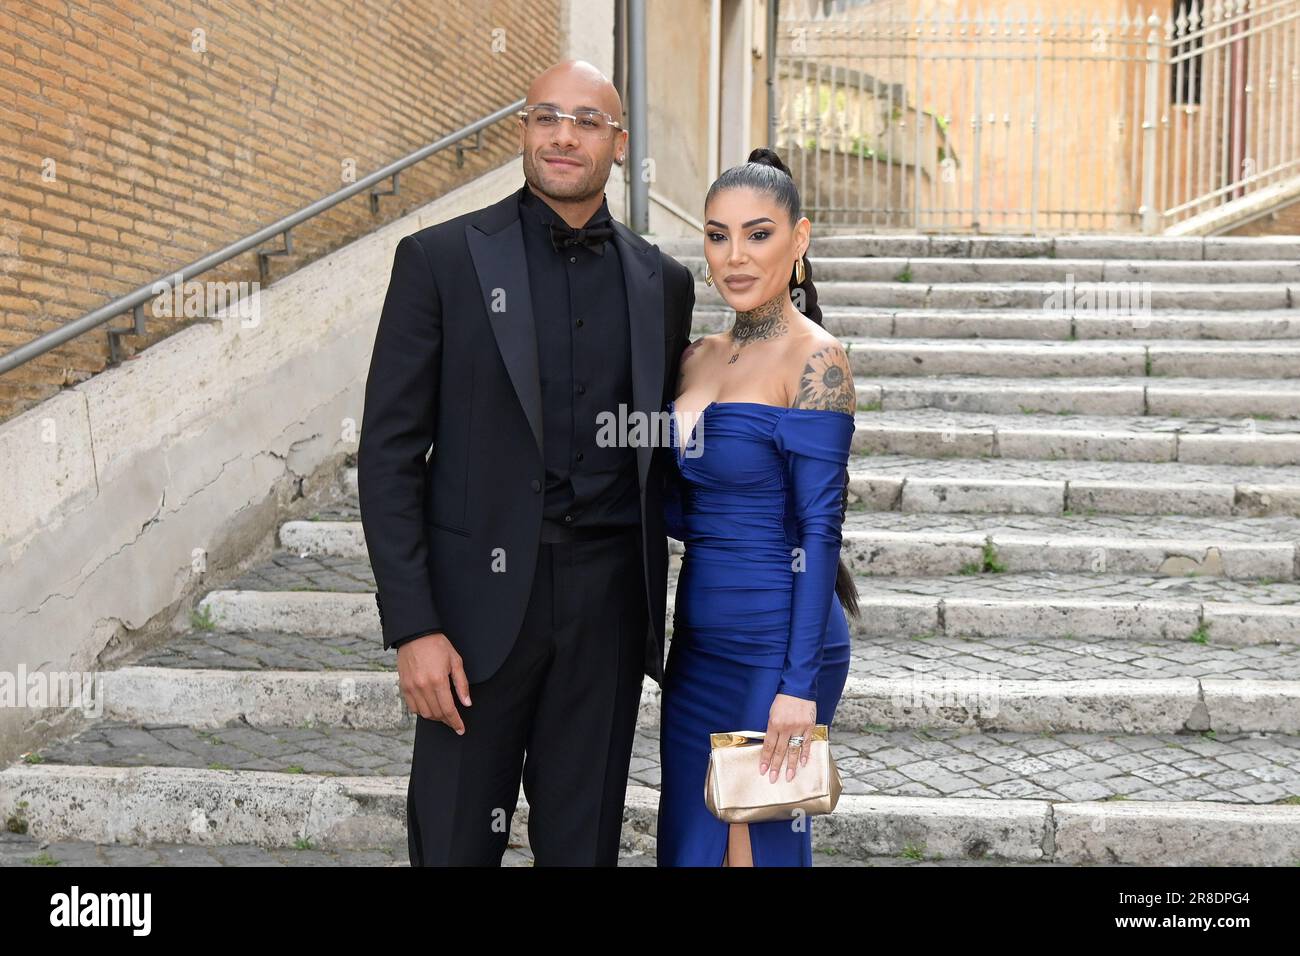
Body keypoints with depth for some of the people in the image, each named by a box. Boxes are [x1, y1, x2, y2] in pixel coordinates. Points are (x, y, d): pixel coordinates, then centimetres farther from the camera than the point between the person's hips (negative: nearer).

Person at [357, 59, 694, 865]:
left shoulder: (663, 282, 7)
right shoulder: (441, 259, -3)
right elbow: (390, 453, -5)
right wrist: (413, 626, -10)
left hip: (608, 602, 3)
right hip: (483, 596, -2)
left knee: (583, 841, 13)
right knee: (458, 841, 7)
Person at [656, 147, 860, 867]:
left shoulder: (813, 359, -12)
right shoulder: (699, 357, 9)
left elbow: (820, 528, -16)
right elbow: (677, 511, 12)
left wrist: (799, 685, -19)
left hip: (775, 643, -7)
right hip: (698, 643, 7)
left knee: (757, 847, 4)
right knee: (688, 840, 14)